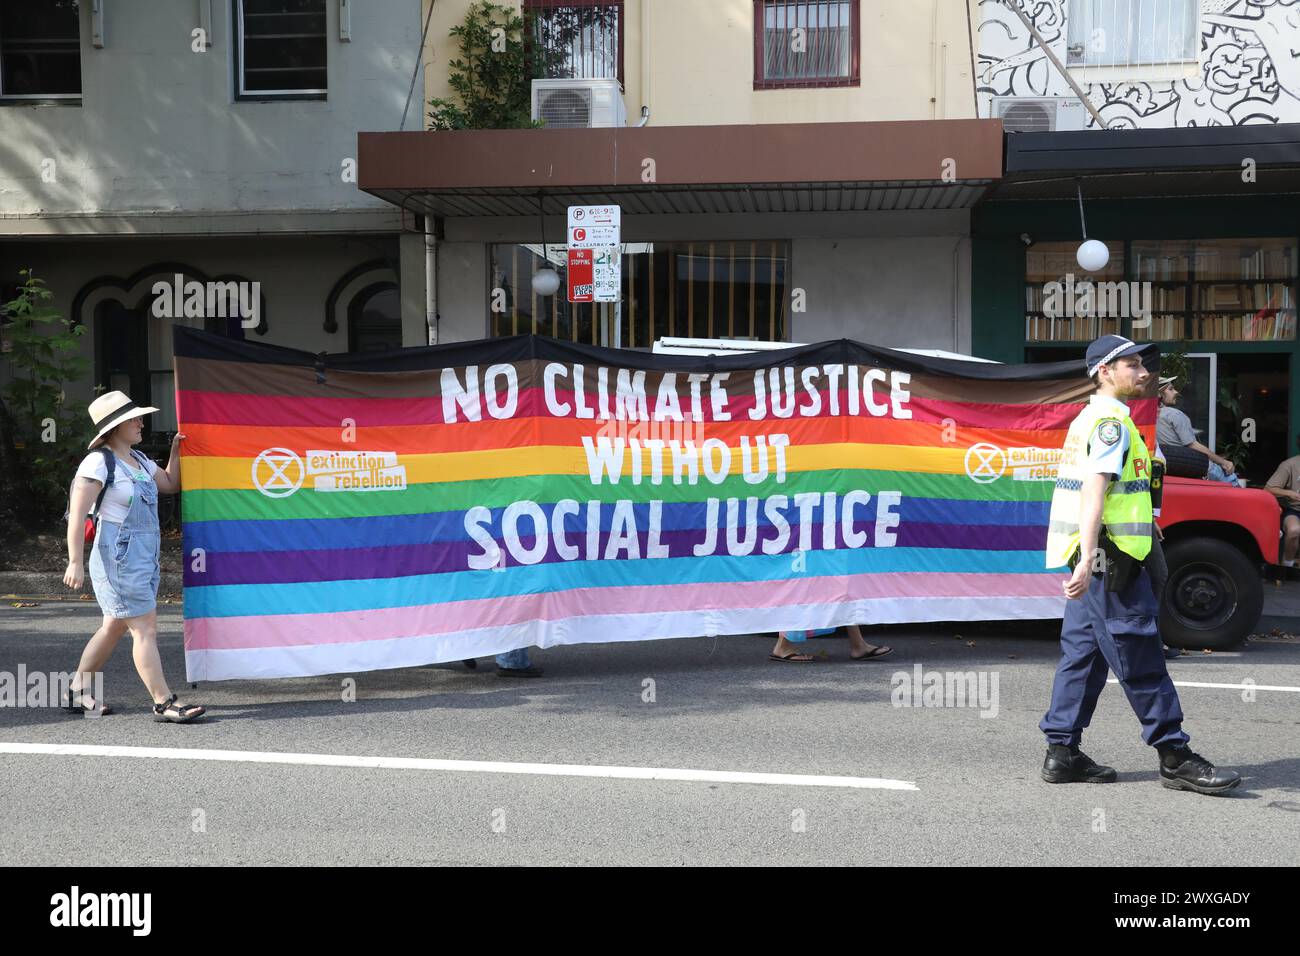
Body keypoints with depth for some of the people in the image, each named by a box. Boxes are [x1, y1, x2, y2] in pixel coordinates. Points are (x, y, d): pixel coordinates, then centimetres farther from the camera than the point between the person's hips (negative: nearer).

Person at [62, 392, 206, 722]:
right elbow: (77, 514, -15)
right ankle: (164, 702, -6)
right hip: (119, 557, -9)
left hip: (145, 556, 9)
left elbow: (171, 484, 27)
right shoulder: (99, 462, -11)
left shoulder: (139, 460, 14)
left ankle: (77, 692, 28)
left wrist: (176, 451, 14)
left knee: (114, 627, 16)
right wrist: (75, 562, -20)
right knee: (145, 628, -9)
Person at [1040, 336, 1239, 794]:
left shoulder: (1089, 417, 20)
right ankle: (1175, 758, 3)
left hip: (1092, 558, 10)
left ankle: (1062, 753, 12)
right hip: (1107, 555, -10)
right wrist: (1088, 560, -29)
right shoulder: (1111, 418, -11)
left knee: (1083, 652, 10)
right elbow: (1094, 490, -22)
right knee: (1140, 659, -4)